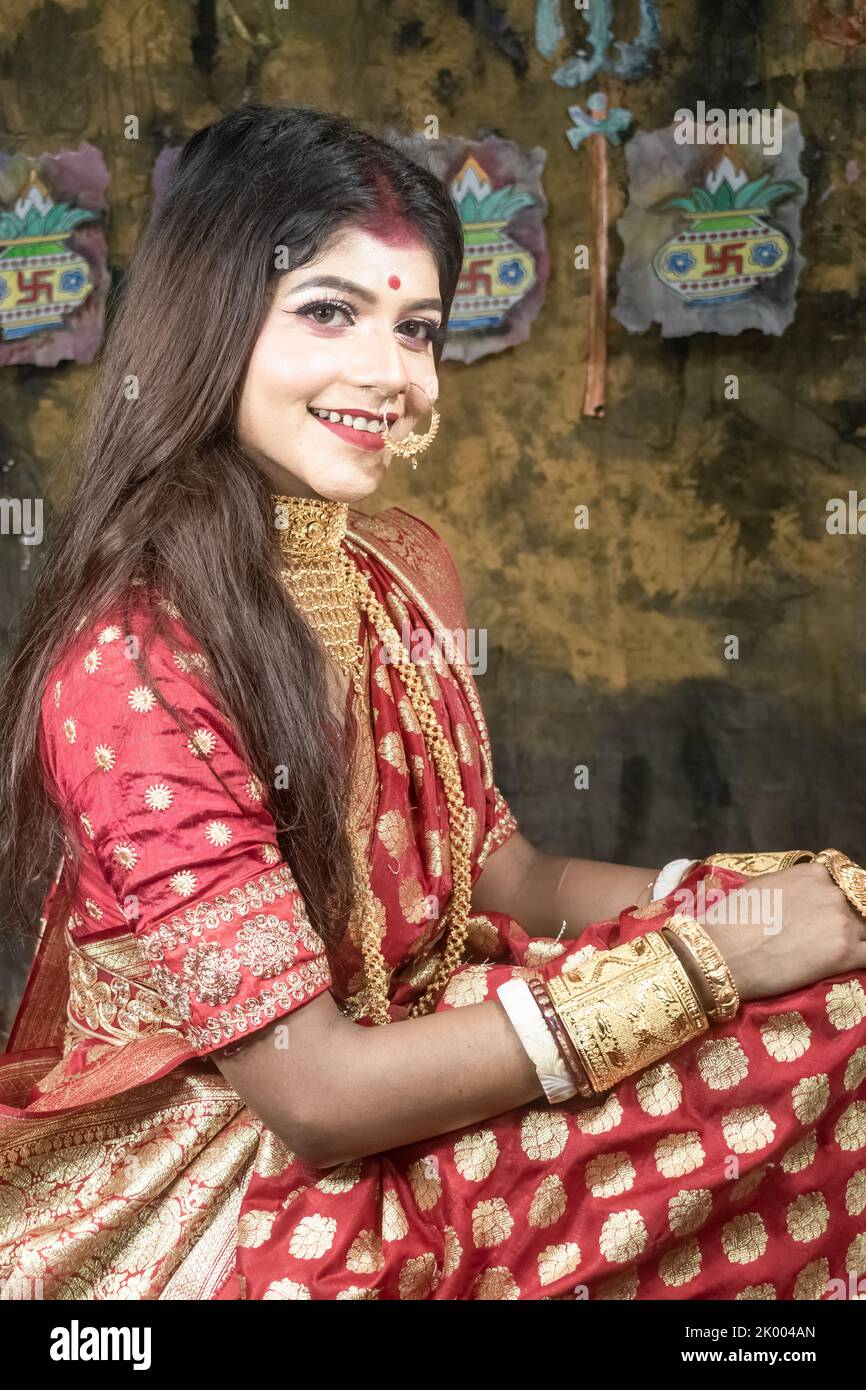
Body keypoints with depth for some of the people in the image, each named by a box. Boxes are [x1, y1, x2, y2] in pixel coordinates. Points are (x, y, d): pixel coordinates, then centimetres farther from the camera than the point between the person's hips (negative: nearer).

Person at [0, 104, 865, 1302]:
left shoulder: (404, 567, 1)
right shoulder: (129, 664, -24)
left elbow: (503, 874, 5)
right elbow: (316, 1097, -23)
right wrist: (705, 959, -22)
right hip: (220, 1199, -7)